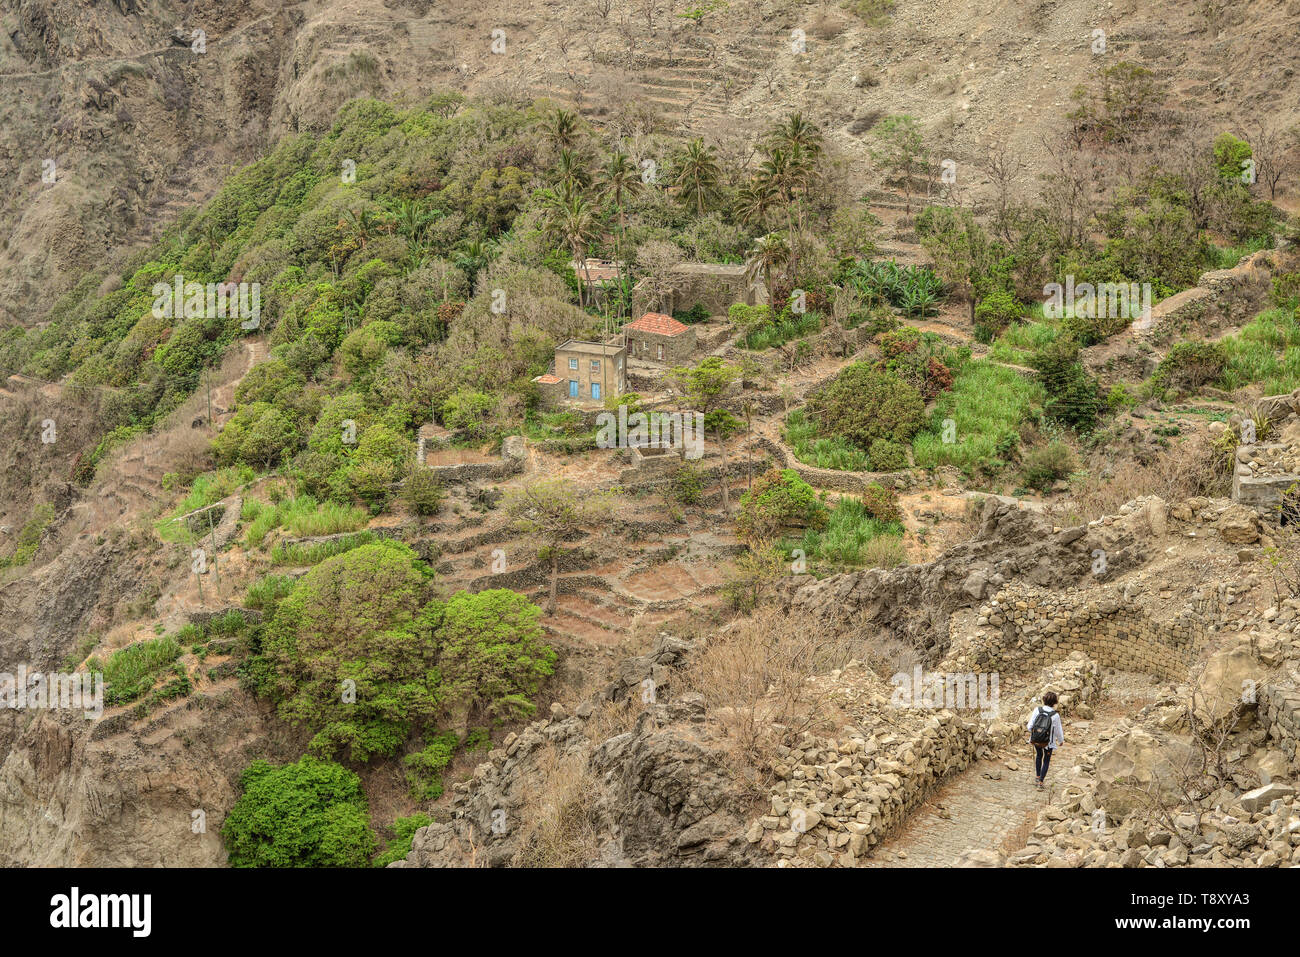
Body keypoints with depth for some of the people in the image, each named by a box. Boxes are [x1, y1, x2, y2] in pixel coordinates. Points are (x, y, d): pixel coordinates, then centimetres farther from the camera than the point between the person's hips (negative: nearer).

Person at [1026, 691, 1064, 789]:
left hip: (1035, 740, 2)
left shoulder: (1037, 710, -17)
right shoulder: (1055, 715, -20)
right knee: (1046, 760, 20)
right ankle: (1040, 782, 18)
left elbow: (1030, 726, -12)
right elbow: (1058, 731, -7)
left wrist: (1028, 728, 13)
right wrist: (1061, 740, 13)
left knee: (1039, 755, 31)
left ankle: (1037, 777, 40)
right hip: (1048, 742, -2)